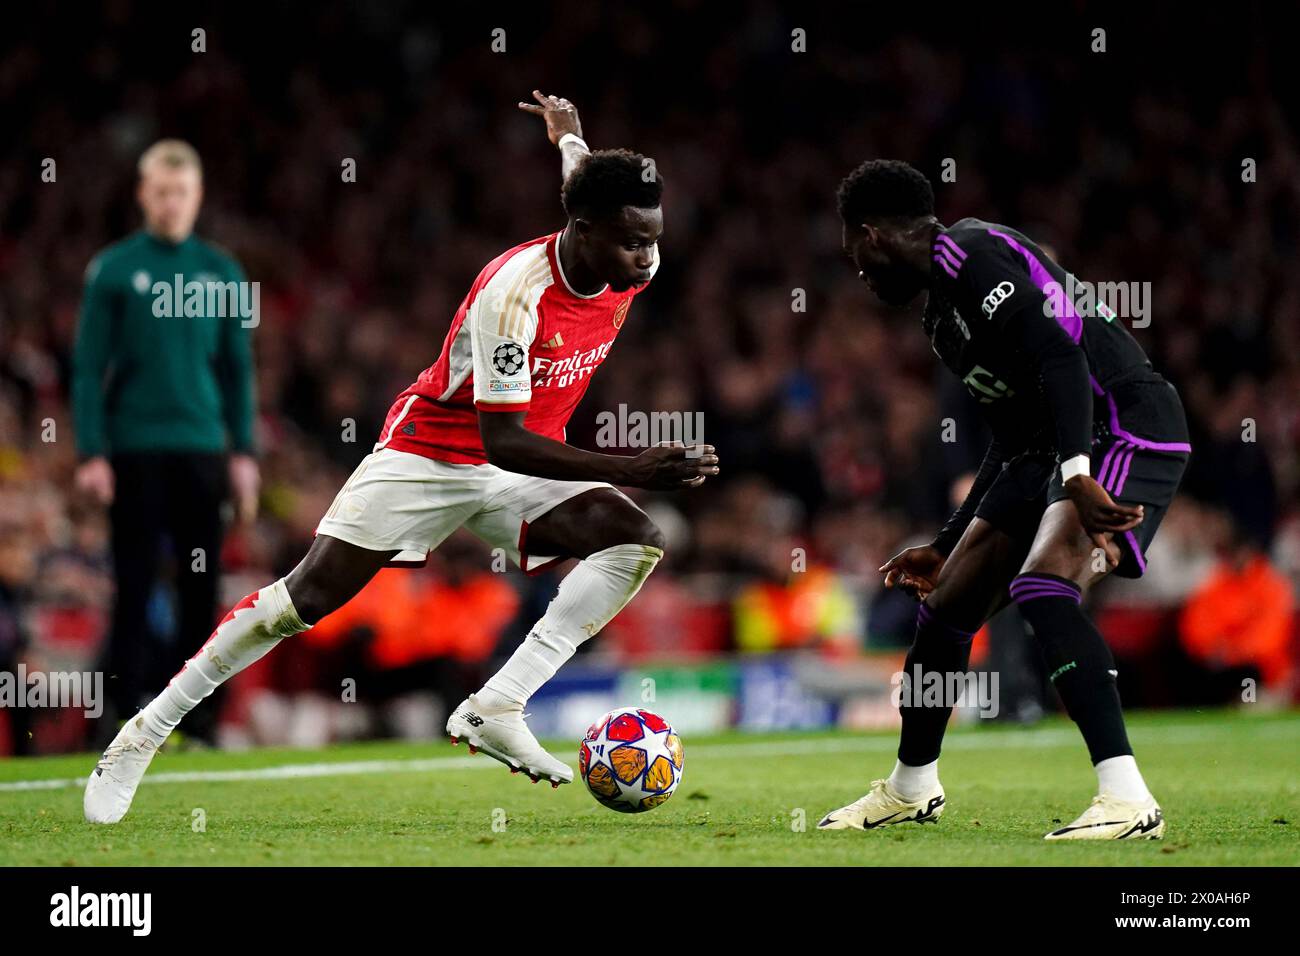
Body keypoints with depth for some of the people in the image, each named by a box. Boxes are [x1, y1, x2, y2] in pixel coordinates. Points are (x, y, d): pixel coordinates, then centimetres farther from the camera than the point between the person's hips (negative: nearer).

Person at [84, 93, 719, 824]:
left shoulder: (637, 264, -11)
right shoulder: (515, 291, -32)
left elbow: (590, 180, 15)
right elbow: (503, 441, -35)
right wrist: (631, 470, -42)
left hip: (519, 468, 6)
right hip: (430, 453, -6)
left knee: (638, 542, -19)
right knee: (308, 597, -11)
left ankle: (496, 710, -23)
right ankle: (146, 732, 4)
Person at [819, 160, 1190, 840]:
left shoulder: (968, 253, -12)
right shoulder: (941, 307, 20)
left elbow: (1059, 354, -24)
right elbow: (1012, 439, 27)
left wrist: (1077, 475, -33)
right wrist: (945, 548, 32)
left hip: (1127, 427, -10)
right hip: (1055, 445, 10)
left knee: (1041, 585, -30)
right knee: (949, 601, 14)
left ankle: (1128, 800, -33)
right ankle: (911, 789, 34)